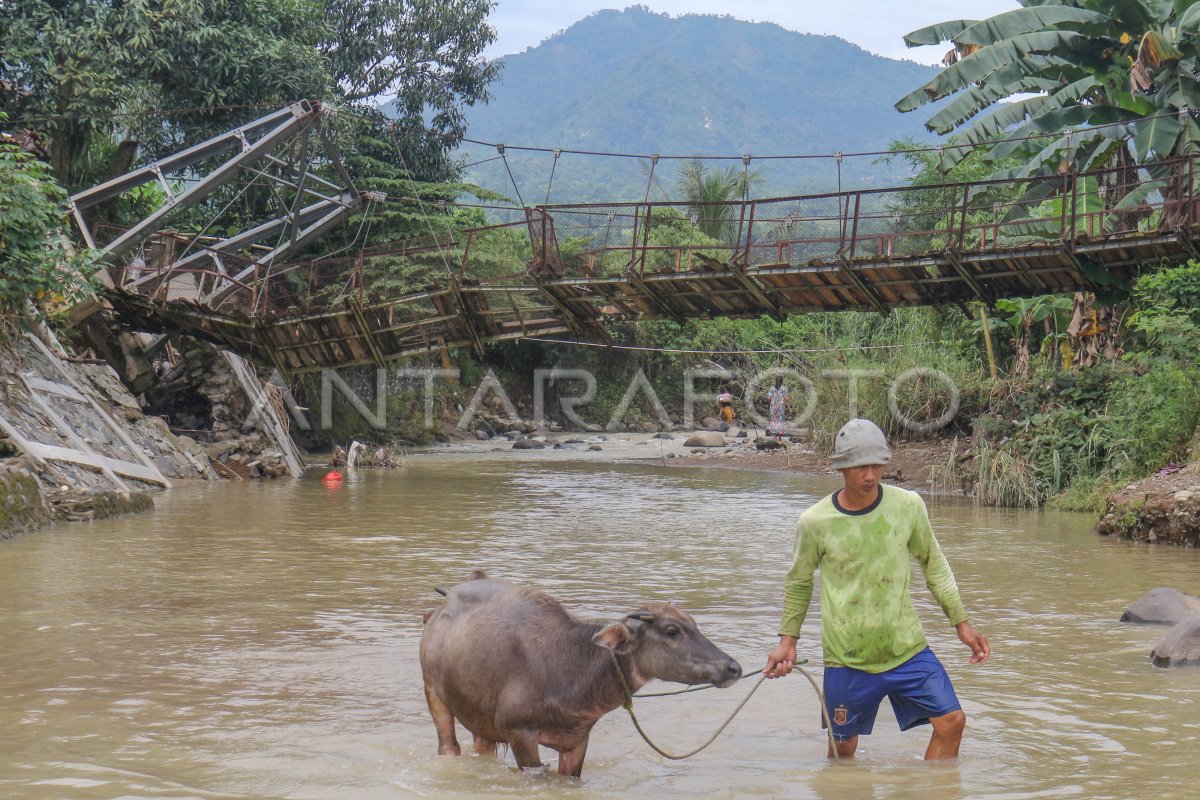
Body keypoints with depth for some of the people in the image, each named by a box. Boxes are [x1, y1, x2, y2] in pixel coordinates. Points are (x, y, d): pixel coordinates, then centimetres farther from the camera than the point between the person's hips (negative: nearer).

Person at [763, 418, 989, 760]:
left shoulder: (908, 505, -6)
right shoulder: (815, 521, -9)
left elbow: (934, 564, 10)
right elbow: (799, 582, 9)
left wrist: (961, 623, 10)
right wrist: (788, 639, 7)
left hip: (907, 647, 2)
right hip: (847, 657, -2)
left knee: (952, 722, -7)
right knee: (842, 749, 6)